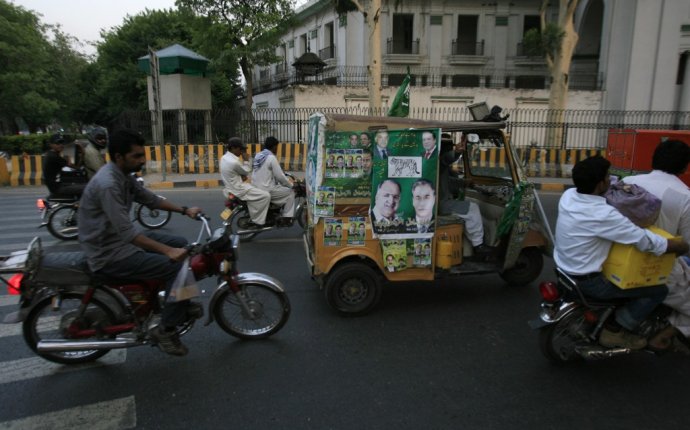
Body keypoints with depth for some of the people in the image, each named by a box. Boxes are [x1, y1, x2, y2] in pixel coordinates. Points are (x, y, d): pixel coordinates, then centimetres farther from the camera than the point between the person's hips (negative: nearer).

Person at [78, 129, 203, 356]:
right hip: (109, 254, -10)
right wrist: (168, 251, -33)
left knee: (180, 243, 12)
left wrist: (185, 210, 9)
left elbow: (150, 199, 17)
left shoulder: (123, 176, 5)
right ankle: (165, 329, -6)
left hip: (121, 239, 10)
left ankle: (181, 303, 23)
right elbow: (127, 232, -31)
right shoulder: (107, 184, -26)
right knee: (178, 266, -19)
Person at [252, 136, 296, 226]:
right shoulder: (271, 158, -15)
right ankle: (286, 219, 7)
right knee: (290, 192, 7)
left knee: (283, 188, 29)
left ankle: (282, 216, 32)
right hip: (266, 191, -9)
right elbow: (280, 176, -15)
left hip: (255, 189, 9)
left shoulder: (258, 155, 11)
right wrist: (291, 185, 1)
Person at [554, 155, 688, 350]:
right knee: (658, 290, 3)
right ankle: (615, 331, 9)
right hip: (587, 280, -8)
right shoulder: (603, 214, -29)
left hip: (565, 268, 9)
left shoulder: (568, 195, -6)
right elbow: (647, 242, -21)